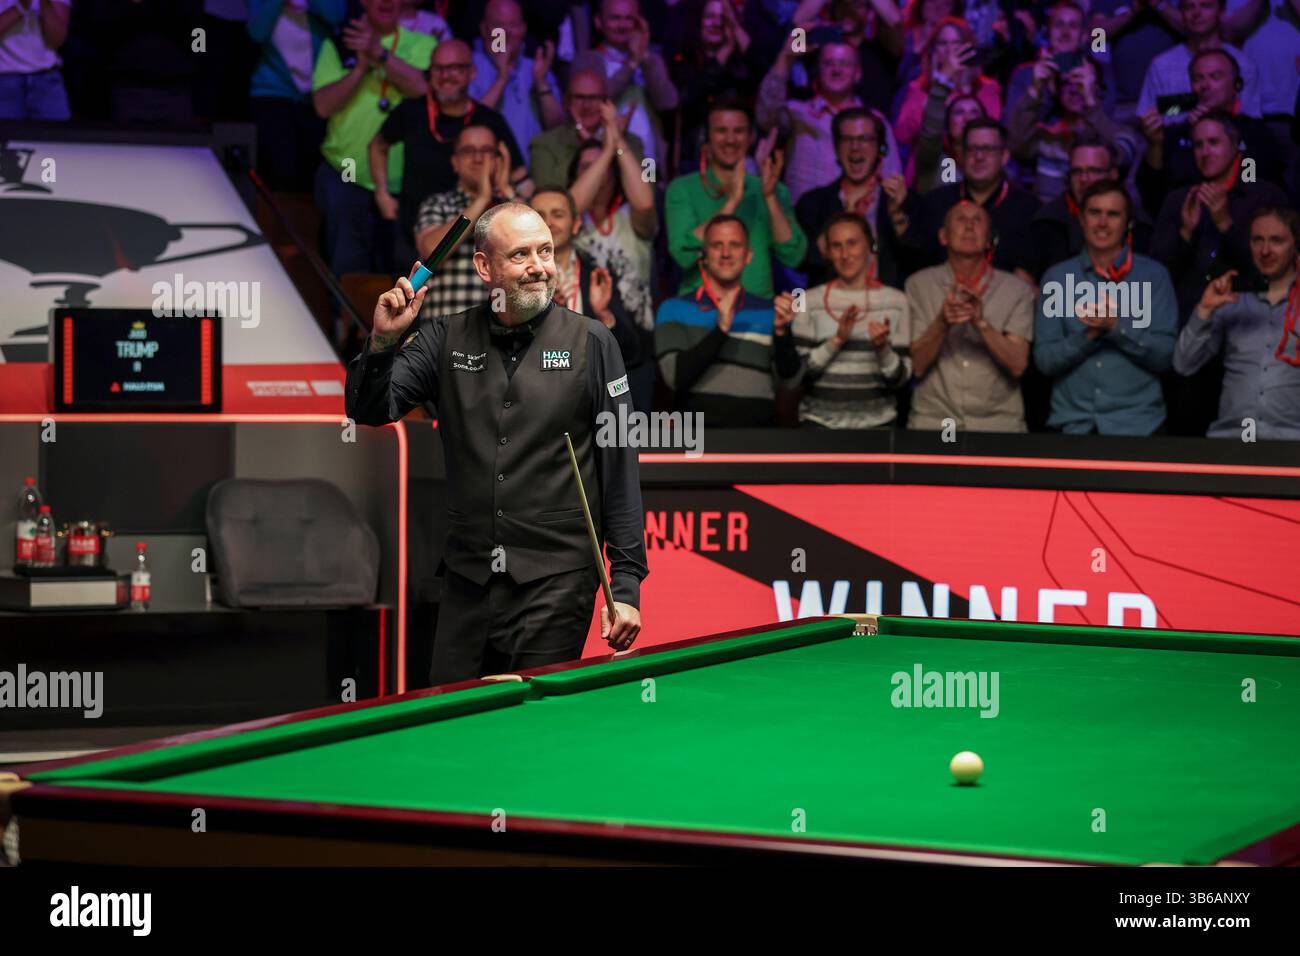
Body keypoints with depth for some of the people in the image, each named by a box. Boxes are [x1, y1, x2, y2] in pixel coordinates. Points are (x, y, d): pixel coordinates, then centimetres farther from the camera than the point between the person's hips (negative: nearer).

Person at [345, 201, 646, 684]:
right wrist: (383, 342, -17)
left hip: (556, 584, -3)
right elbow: (370, 411, 1)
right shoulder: (445, 338, 6)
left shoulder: (590, 342, -1)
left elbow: (620, 466, -1)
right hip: (467, 583, 3)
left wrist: (626, 582, -5)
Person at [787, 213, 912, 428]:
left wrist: (883, 348, -15)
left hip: (877, 422, 0)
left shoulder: (895, 301, 4)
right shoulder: (810, 301, 3)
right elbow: (798, 372, -4)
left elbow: (901, 378, 3)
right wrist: (837, 341, -14)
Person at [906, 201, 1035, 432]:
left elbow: (1017, 365, -5)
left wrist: (981, 323, -19)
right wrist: (942, 323, -17)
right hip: (932, 421, 0)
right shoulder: (919, 285, 6)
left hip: (998, 421, 0)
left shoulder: (1017, 290, 5)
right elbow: (916, 365, 0)